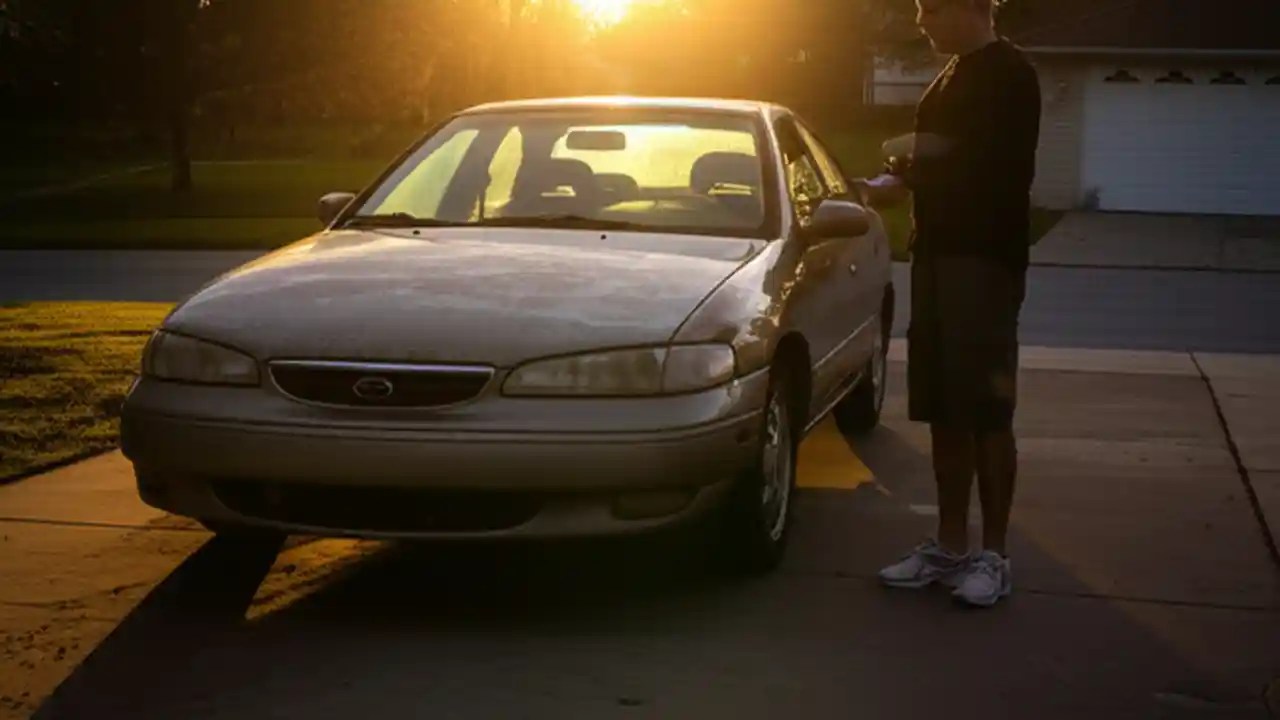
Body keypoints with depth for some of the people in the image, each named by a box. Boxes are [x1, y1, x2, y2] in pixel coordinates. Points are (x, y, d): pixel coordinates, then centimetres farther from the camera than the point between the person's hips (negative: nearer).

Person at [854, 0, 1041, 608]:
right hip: (938, 255, 9)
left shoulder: (1007, 74, -10)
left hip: (984, 261, -9)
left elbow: (984, 168, -18)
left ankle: (993, 555, 3)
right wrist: (905, 172, 4)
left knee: (986, 411, -5)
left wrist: (903, 181, -8)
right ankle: (950, 546, 16)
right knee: (944, 411, 9)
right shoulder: (955, 74, 18)